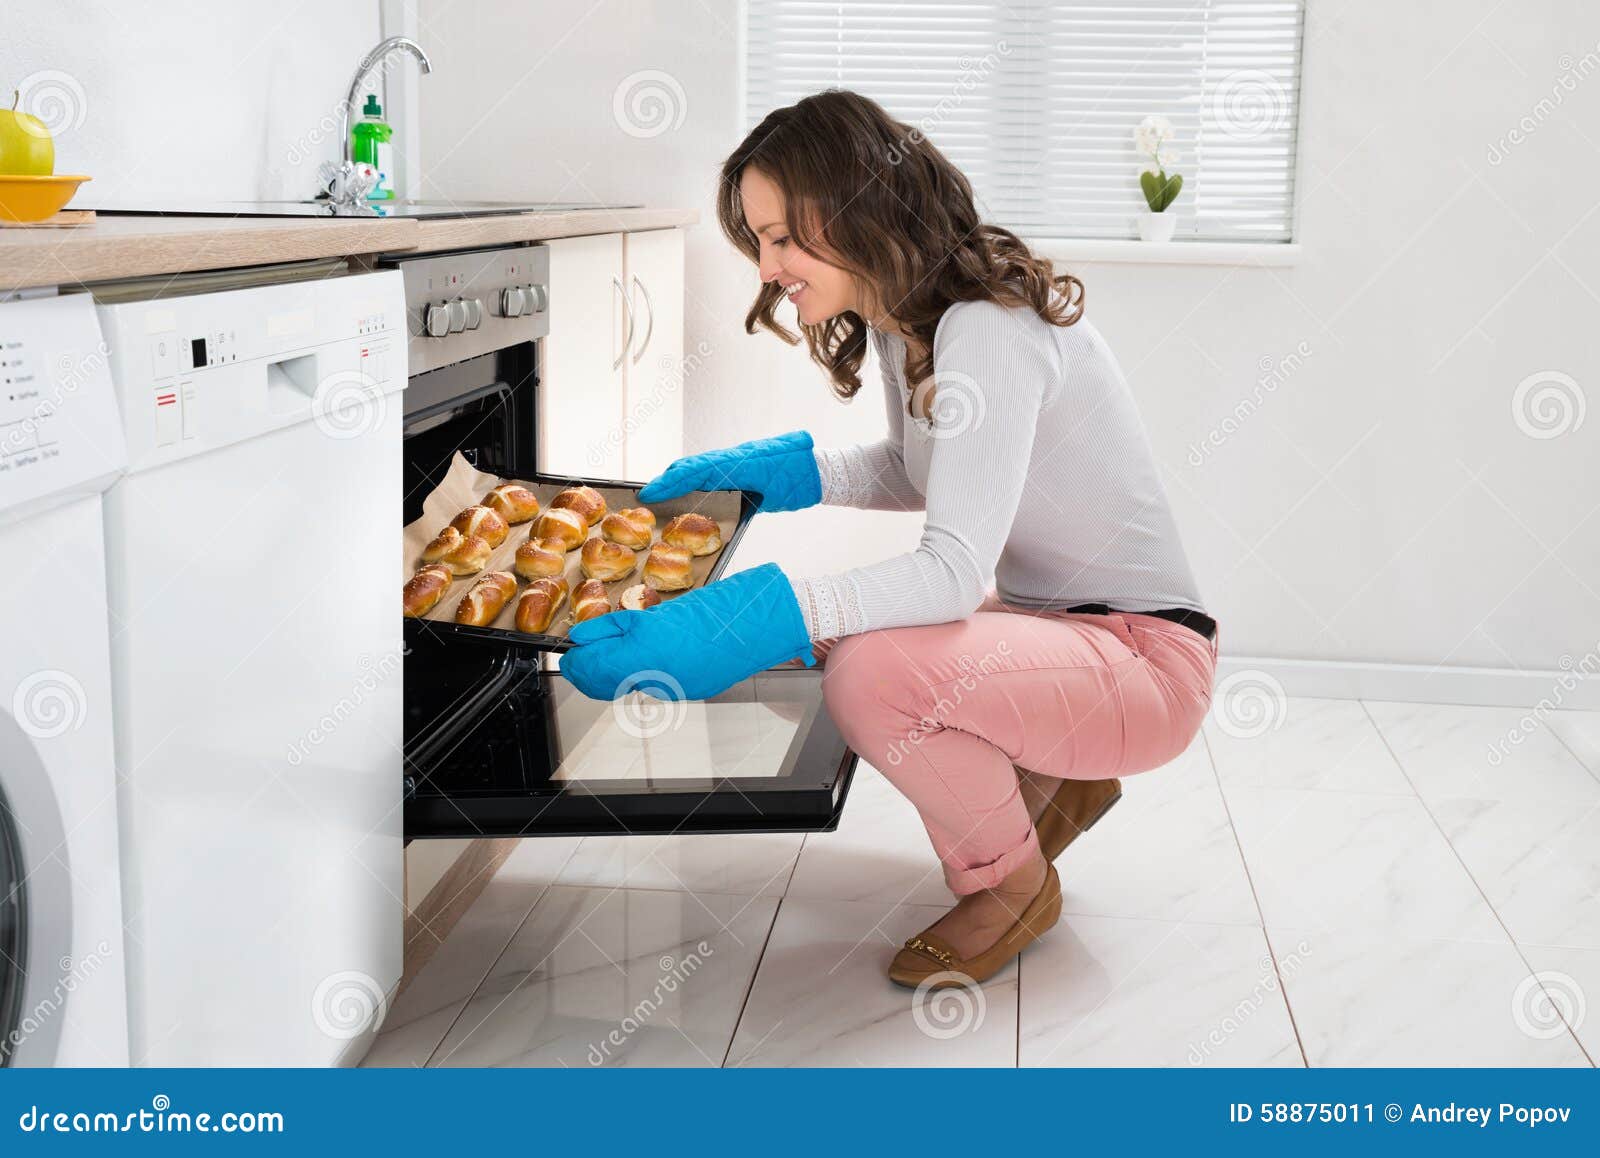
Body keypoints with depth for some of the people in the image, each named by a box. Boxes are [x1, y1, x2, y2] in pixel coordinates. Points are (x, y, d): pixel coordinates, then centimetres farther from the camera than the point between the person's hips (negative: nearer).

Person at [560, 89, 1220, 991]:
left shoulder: (989, 328, -25)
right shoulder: (901, 321, 4)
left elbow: (955, 569, -33)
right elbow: (916, 475, 20)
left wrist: (740, 623, -39)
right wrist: (776, 469, 5)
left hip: (1148, 661, -9)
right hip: (1051, 625, 9)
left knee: (869, 673, -30)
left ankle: (1011, 884, 0)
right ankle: (1053, 787, 20)